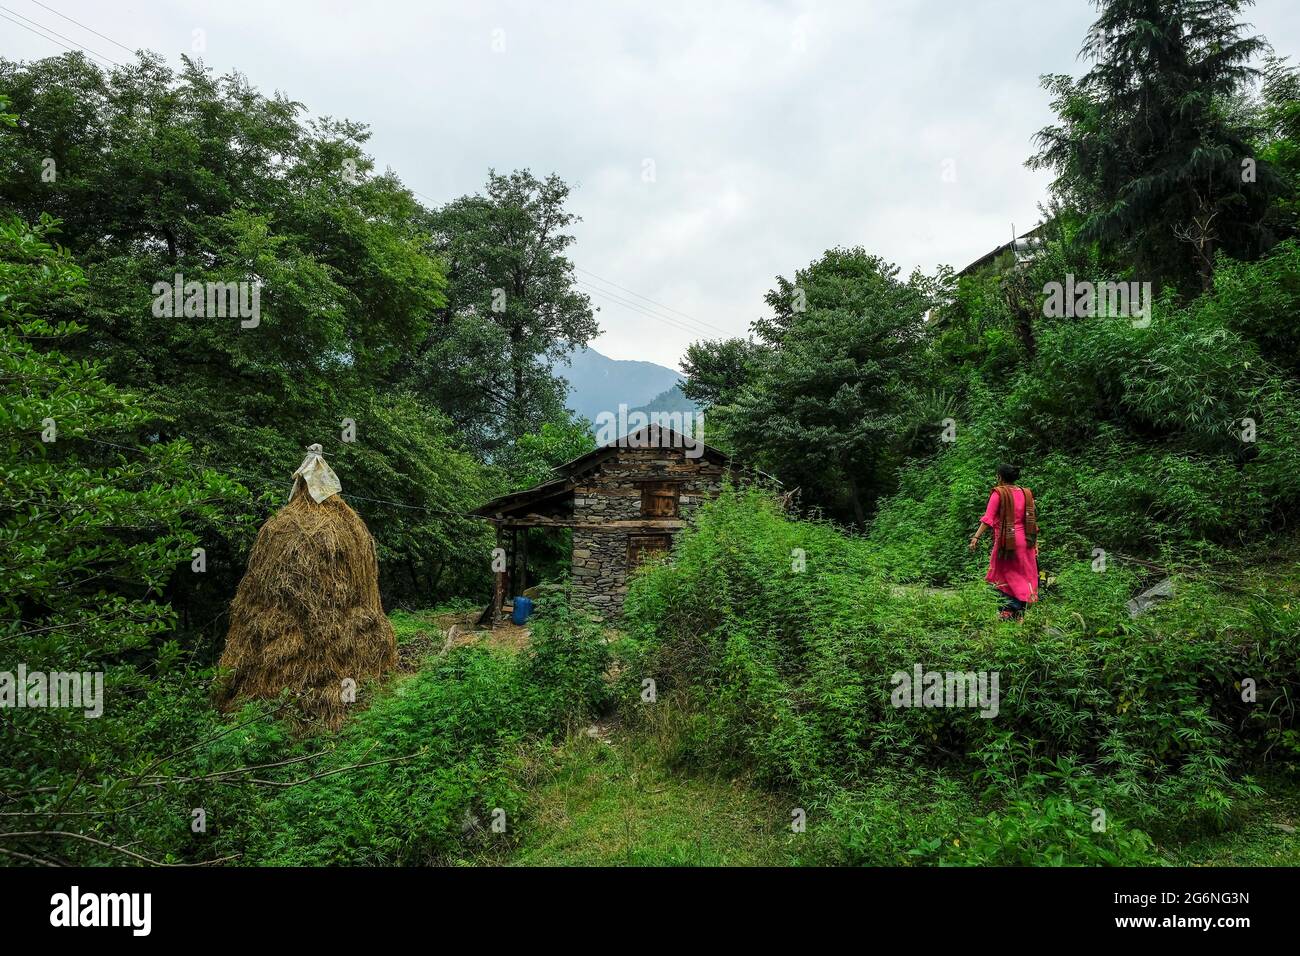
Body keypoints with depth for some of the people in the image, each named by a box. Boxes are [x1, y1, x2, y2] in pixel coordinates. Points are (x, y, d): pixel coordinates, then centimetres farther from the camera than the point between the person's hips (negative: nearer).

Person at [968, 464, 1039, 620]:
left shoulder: (998, 493, -8)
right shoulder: (1025, 493, 7)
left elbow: (988, 518, -17)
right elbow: (1032, 519, 9)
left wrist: (976, 537, -20)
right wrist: (1035, 542, 15)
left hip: (1006, 541, -4)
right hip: (1024, 542, 4)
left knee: (1003, 576, 8)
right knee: (1024, 576, 12)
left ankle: (1008, 610, -1)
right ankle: (1020, 613, 13)